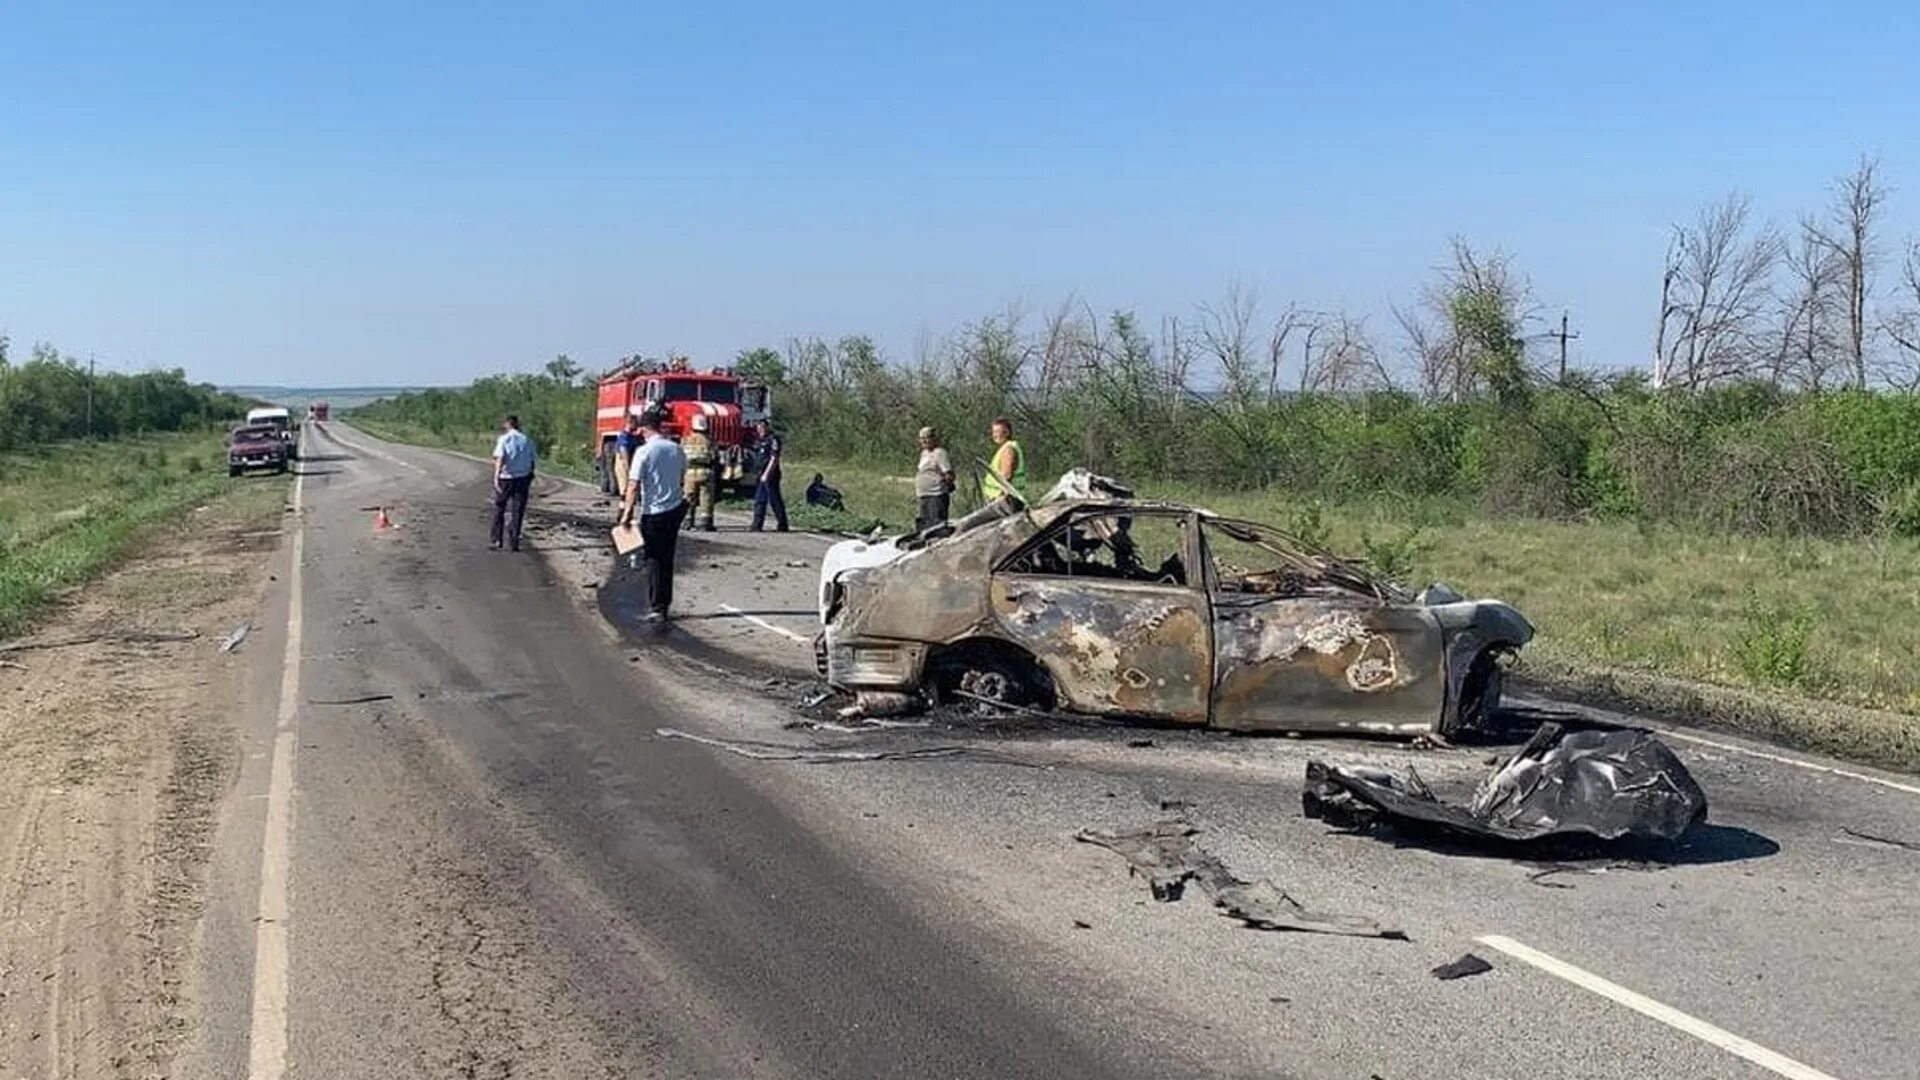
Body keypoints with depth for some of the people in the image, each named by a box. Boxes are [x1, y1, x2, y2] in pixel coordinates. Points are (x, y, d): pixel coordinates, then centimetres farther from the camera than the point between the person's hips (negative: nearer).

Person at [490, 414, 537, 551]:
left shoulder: (503, 440, -5)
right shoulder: (527, 441, 6)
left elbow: (499, 460, -15)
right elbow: (532, 462, 7)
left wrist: (496, 477, -20)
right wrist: (531, 480, 16)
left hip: (505, 478, -2)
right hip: (522, 478, 2)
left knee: (499, 509, 10)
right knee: (517, 511, 6)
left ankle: (495, 540, 9)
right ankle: (514, 542, 5)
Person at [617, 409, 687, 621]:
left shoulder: (644, 451, -13)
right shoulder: (677, 449, 4)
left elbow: (634, 486, -17)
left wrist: (627, 512, -14)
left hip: (653, 512, -5)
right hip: (675, 508, 5)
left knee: (654, 559, 2)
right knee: (667, 558, 14)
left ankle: (656, 607, 0)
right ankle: (664, 603, 21)